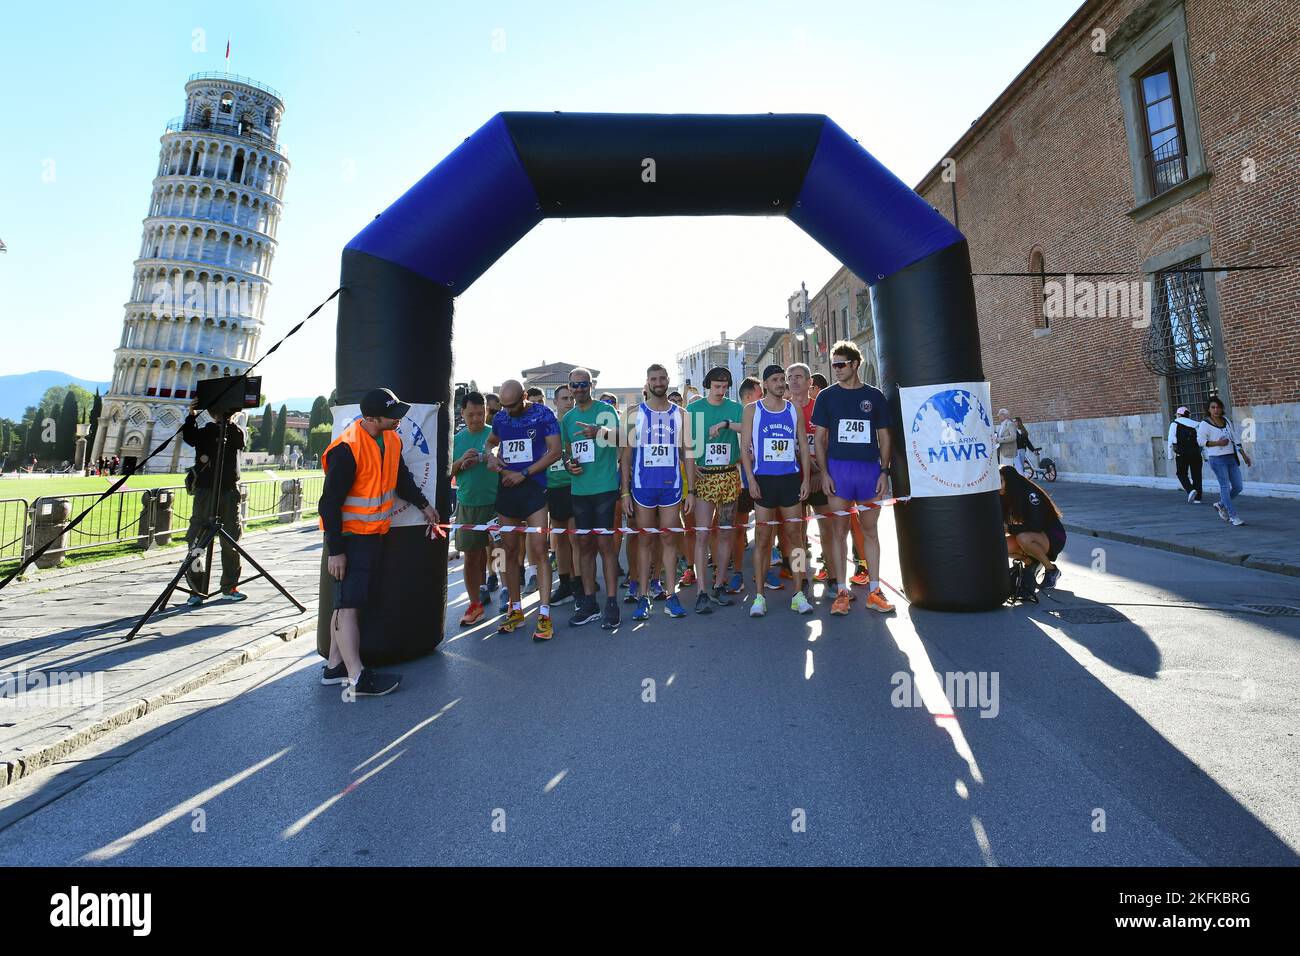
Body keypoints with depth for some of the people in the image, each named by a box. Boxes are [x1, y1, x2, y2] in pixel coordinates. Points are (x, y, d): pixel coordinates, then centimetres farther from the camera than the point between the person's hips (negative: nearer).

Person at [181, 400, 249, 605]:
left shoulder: (238, 433, 11)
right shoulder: (204, 432, 11)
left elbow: (240, 440, -12)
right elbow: (188, 437, -9)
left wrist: (228, 421, -18)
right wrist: (191, 416, -19)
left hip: (230, 491, 1)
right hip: (205, 490, 0)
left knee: (231, 541, 4)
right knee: (197, 539, -6)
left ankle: (229, 587, 14)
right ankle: (197, 590, -1)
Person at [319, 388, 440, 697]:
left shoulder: (392, 439, 3)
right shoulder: (347, 449, -22)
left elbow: (401, 476, 20)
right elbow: (330, 503, -20)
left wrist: (423, 504, 14)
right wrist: (335, 550, -19)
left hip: (374, 533, 8)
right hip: (349, 536, -8)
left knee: (348, 601, 14)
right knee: (348, 603, -6)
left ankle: (335, 666, 24)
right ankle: (357, 679, -4)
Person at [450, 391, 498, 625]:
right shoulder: (457, 439, 9)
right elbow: (447, 472, 9)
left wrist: (481, 460, -18)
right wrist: (461, 461, -10)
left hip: (495, 503, -3)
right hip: (467, 504, 3)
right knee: (471, 555, 8)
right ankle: (475, 603, 20)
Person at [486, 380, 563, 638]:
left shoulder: (543, 414, -4)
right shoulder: (500, 417, 10)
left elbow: (555, 451, -10)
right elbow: (491, 442, 29)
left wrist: (523, 474, -13)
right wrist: (491, 457, 4)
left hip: (533, 488, -5)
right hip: (506, 489, 5)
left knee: (539, 550, -10)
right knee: (511, 552, 9)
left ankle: (544, 614, -6)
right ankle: (516, 610, 21)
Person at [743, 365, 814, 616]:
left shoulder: (794, 410, 10)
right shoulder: (752, 410, 4)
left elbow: (803, 446, 11)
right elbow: (745, 446, 0)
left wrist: (806, 479, 2)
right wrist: (751, 480, -10)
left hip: (791, 478, 2)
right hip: (763, 479, -2)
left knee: (794, 535, 4)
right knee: (762, 538, -1)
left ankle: (798, 595, 11)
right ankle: (759, 597, 6)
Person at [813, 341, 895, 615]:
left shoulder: (874, 396, 9)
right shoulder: (827, 396, 6)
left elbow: (884, 437, 10)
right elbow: (820, 437, 4)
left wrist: (884, 472, 1)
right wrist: (824, 472, -5)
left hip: (870, 469, 1)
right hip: (838, 468, -1)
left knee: (870, 530, 7)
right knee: (839, 531, 0)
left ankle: (874, 591, 15)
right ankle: (842, 592, 8)